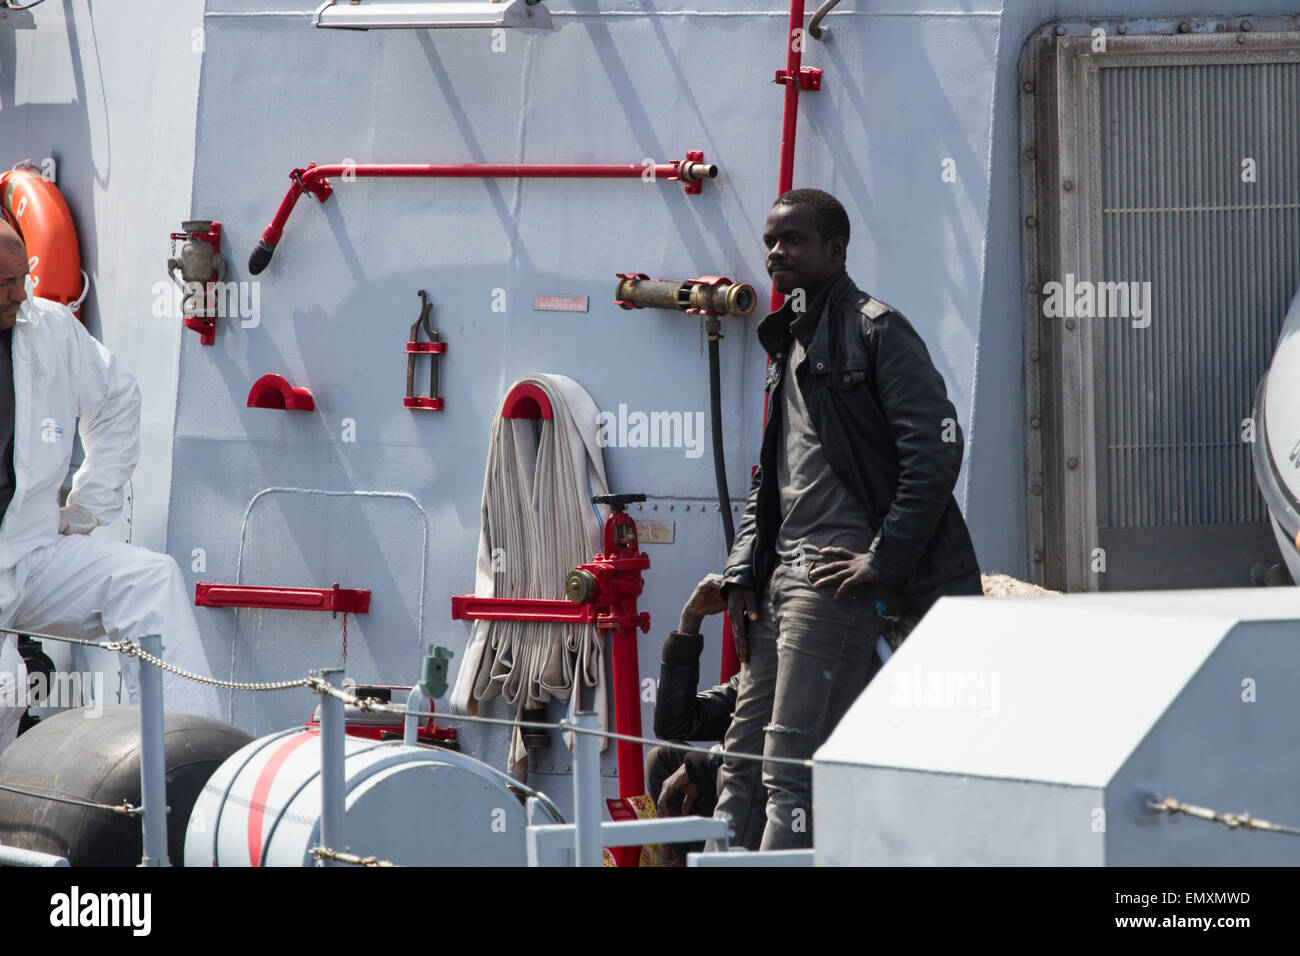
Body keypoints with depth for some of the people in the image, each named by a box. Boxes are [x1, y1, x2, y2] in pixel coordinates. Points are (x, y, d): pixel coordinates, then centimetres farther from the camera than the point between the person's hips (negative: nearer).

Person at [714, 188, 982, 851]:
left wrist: (883, 559, -16)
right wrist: (743, 574, 15)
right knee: (742, 762, 7)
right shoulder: (788, 343, 22)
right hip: (782, 573, 9)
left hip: (839, 573, -9)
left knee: (792, 767, -15)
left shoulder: (875, 331, -4)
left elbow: (936, 449, -13)